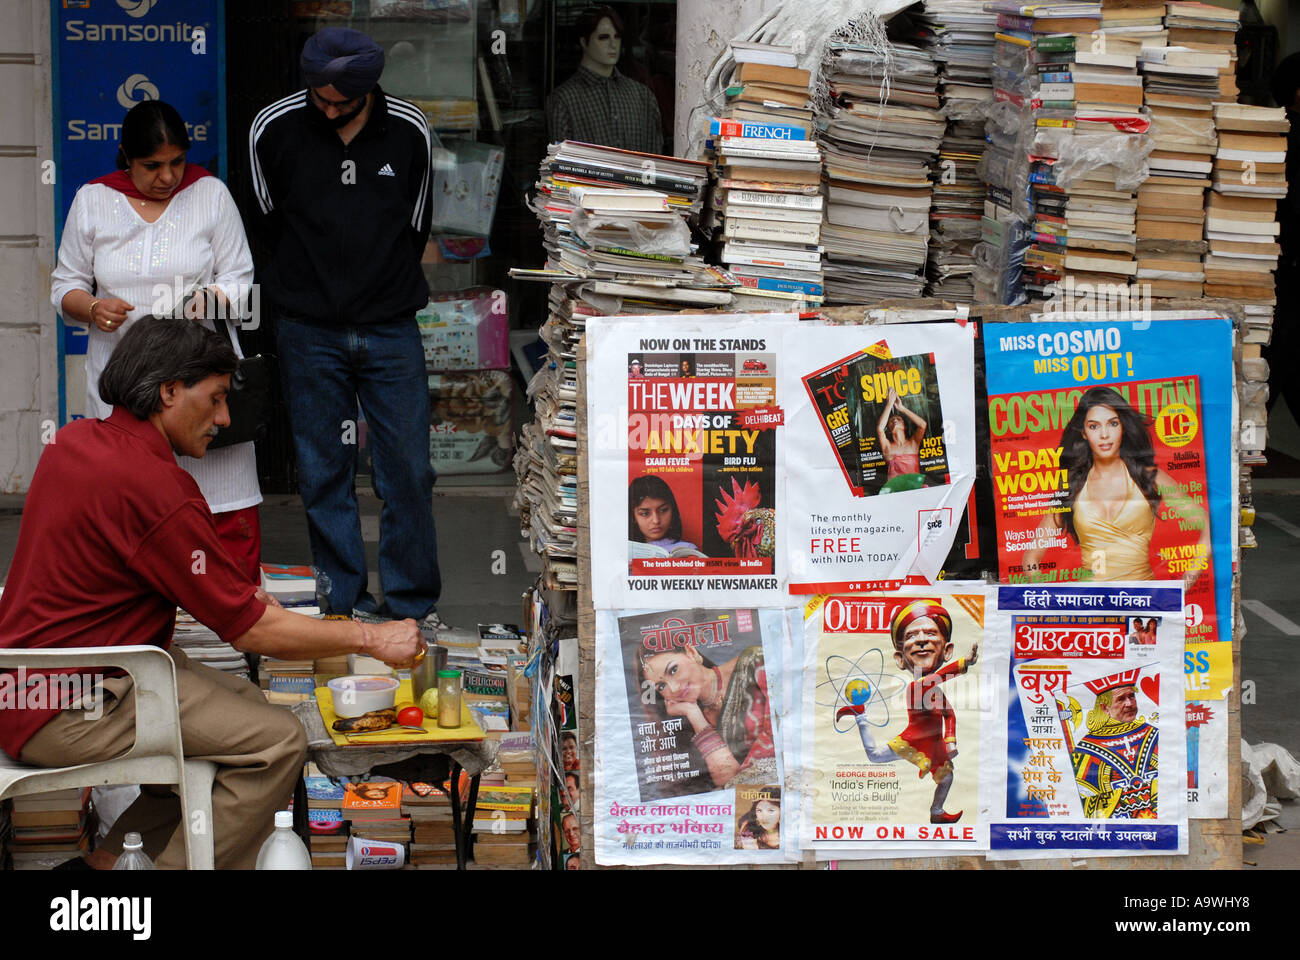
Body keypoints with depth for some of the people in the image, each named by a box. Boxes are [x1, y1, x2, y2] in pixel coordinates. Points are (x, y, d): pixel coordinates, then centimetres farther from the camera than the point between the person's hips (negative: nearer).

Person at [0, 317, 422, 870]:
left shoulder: (75, 441, 8)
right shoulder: (154, 487, -21)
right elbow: (254, 632, -17)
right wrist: (374, 640, -7)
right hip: (63, 712, -11)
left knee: (245, 702, 17)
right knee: (277, 742, -14)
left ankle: (114, 857, 15)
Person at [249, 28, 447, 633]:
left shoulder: (409, 132, -3)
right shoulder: (274, 129, -6)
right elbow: (271, 219, 9)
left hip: (391, 328, 1)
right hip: (310, 332, -1)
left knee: (409, 470, 1)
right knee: (324, 472, 4)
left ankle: (414, 605, 12)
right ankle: (343, 603, 13)